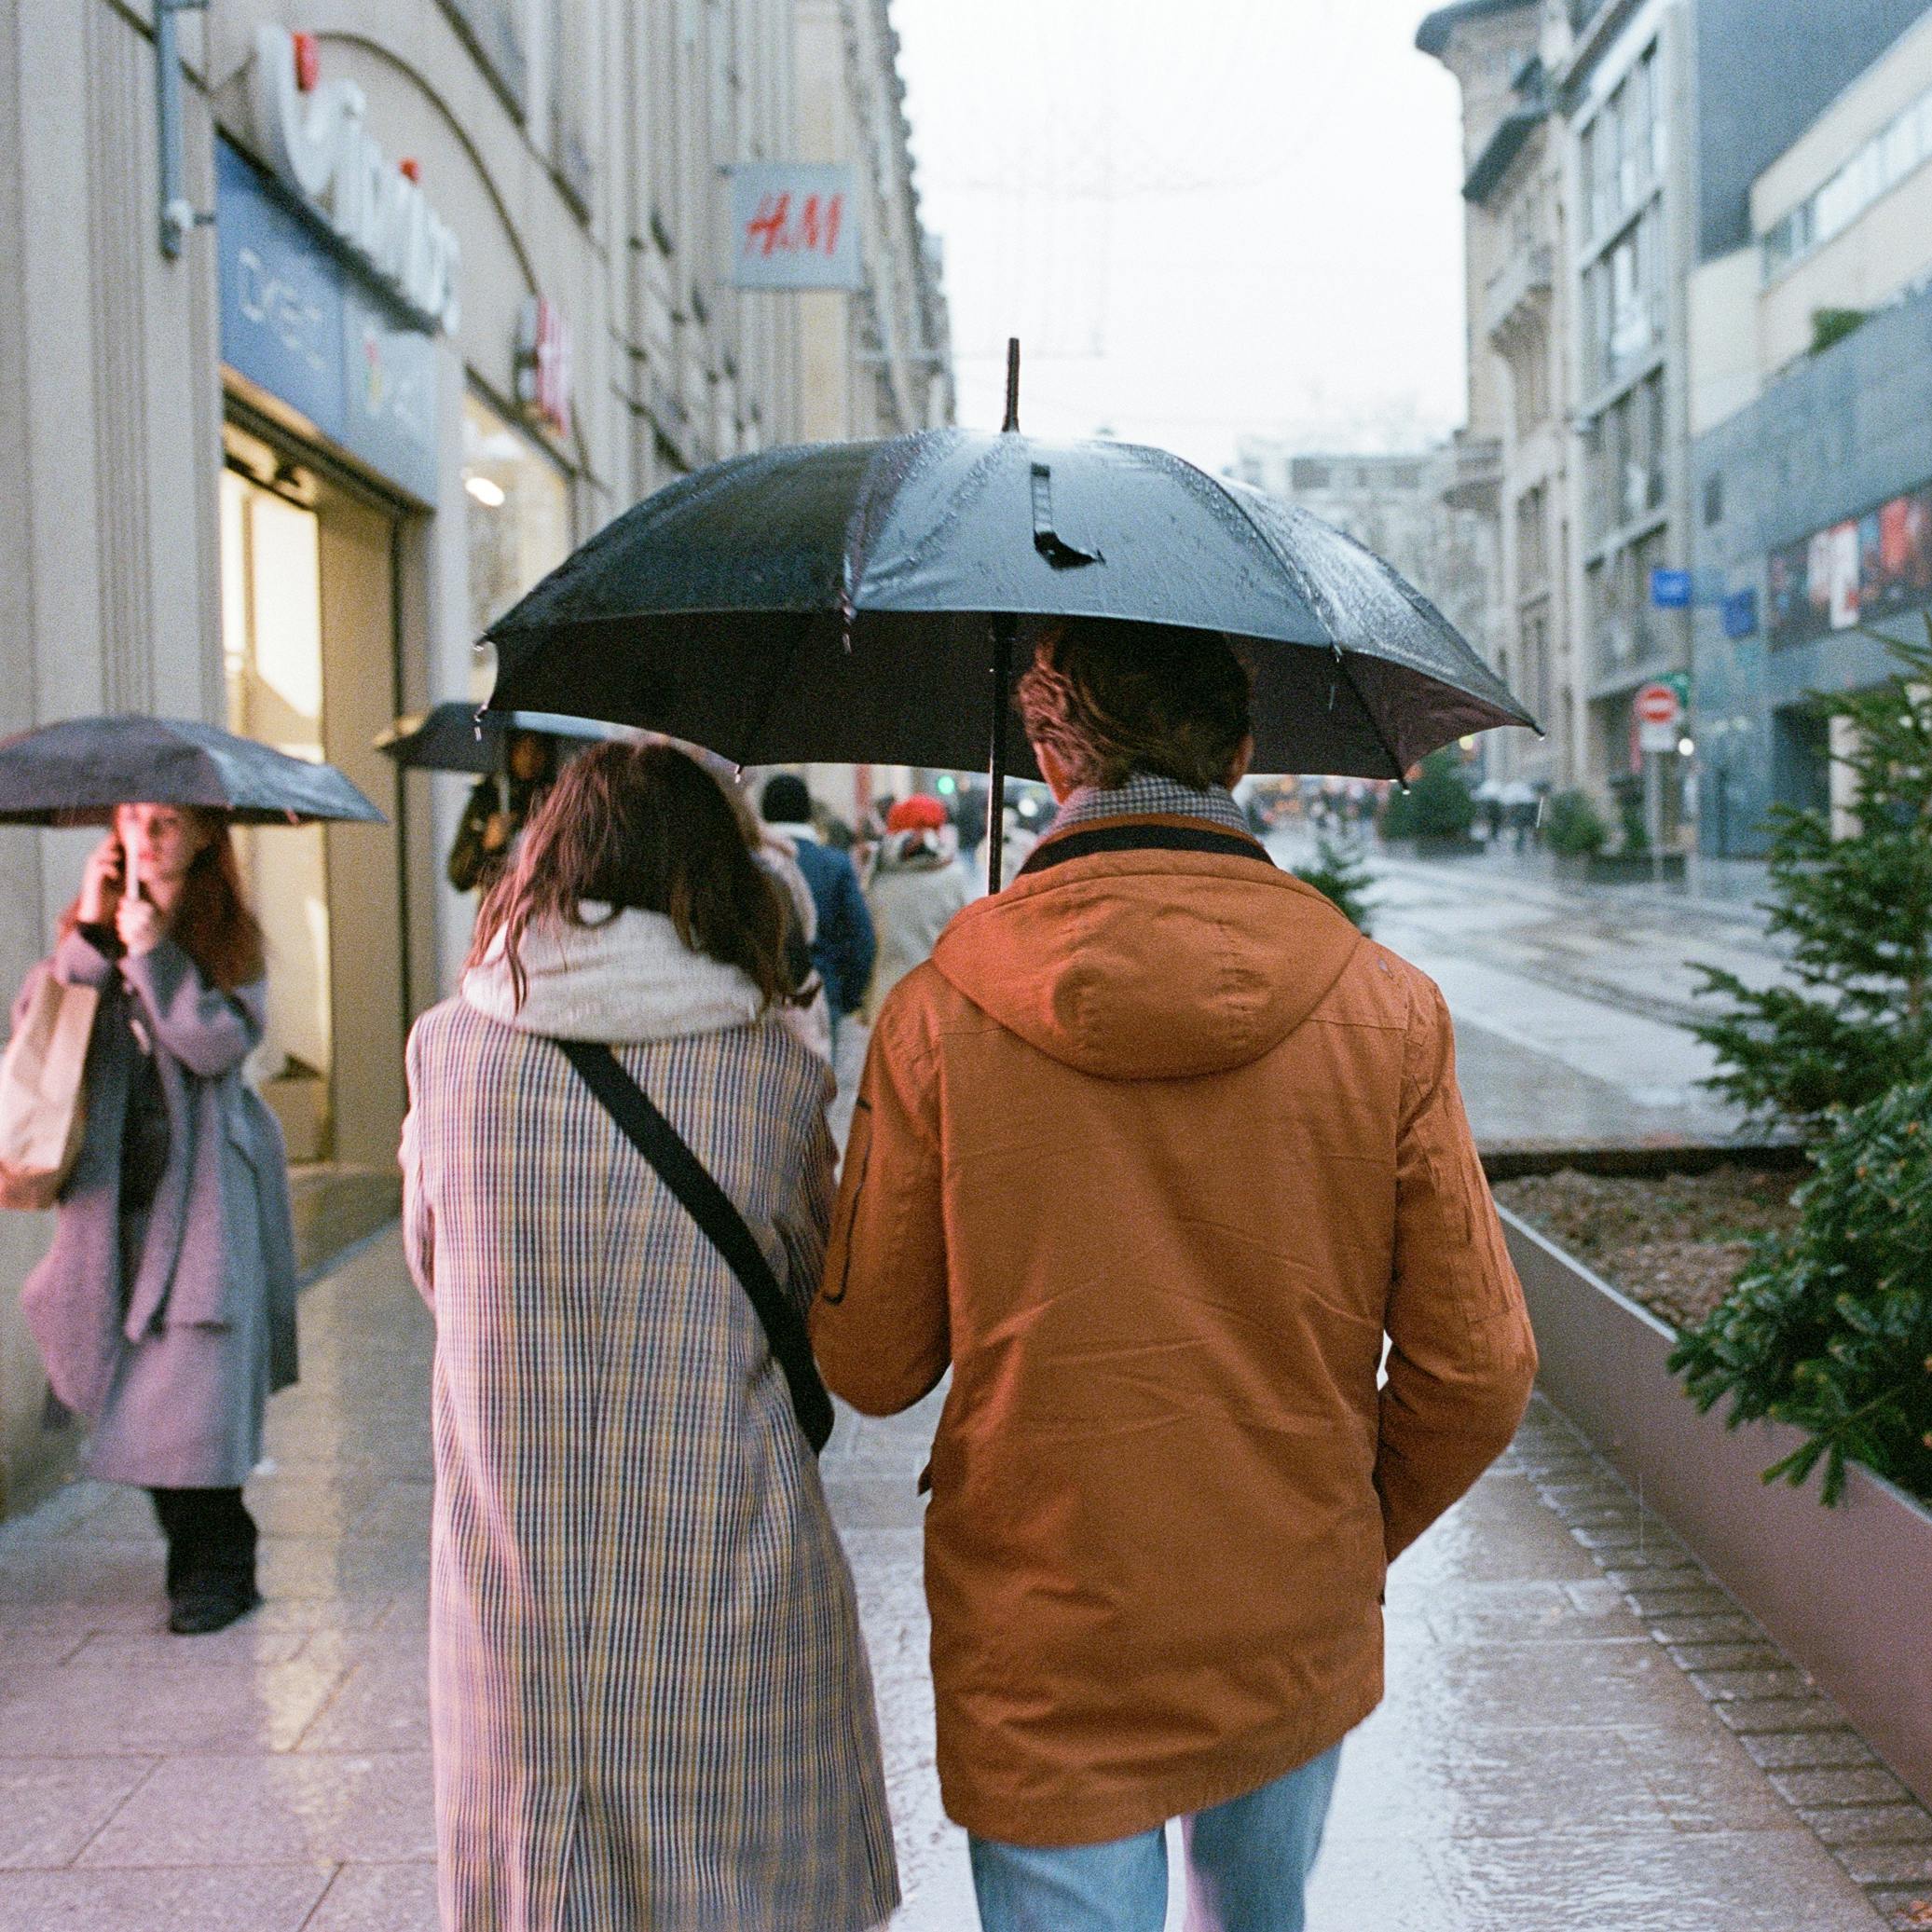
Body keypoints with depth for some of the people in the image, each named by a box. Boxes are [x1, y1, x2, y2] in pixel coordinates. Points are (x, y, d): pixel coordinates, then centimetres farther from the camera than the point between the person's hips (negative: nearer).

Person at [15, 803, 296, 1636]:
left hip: (205, 1188, -4)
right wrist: (91, 937, -10)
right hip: (115, 1181, 4)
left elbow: (221, 1045, -13)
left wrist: (151, 952, -16)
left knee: (197, 1374, -7)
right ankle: (206, 1555, 20)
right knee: (130, 1375, 5)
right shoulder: (93, 928, 11)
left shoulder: (231, 935, 1)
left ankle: (216, 1569, 7)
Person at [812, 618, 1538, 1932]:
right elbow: (1478, 1372, -7)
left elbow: (872, 1367, -6)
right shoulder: (1383, 1008, -10)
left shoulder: (937, 1016, -14)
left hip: (1046, 1666, -2)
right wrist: (1356, 1538, 12)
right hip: (1296, 1649, 3)